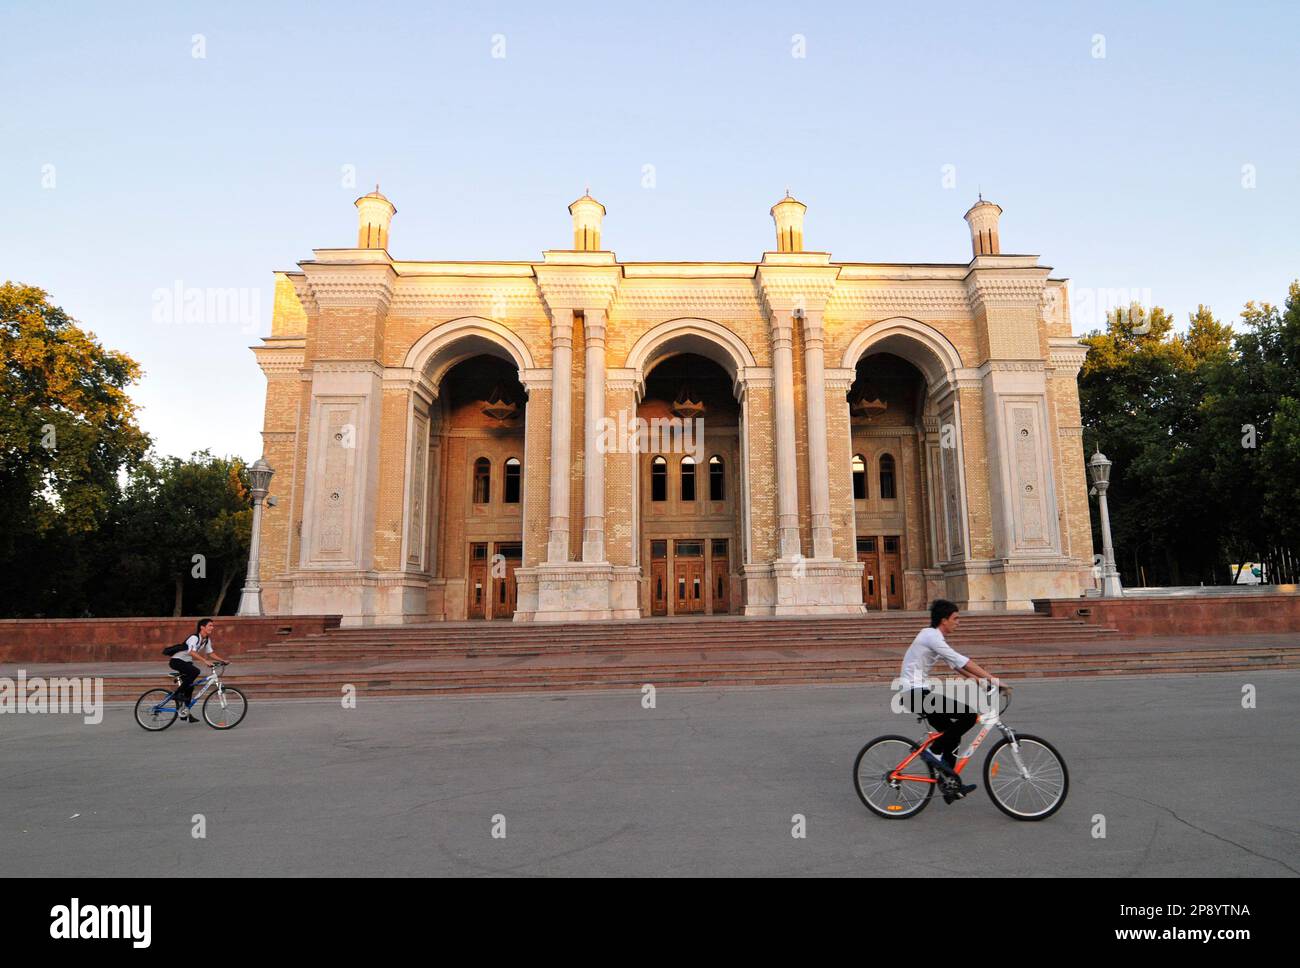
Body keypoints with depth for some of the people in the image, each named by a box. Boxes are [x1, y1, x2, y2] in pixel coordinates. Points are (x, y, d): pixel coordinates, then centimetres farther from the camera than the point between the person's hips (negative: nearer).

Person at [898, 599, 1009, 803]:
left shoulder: (935, 637, 16)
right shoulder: (931, 636, -16)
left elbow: (956, 665, 16)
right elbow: (962, 662, -22)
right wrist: (993, 680, -20)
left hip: (919, 693, 10)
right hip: (916, 693, -10)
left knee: (952, 733, 14)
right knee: (968, 715, -15)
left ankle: (951, 786, 21)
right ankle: (933, 751, -4)